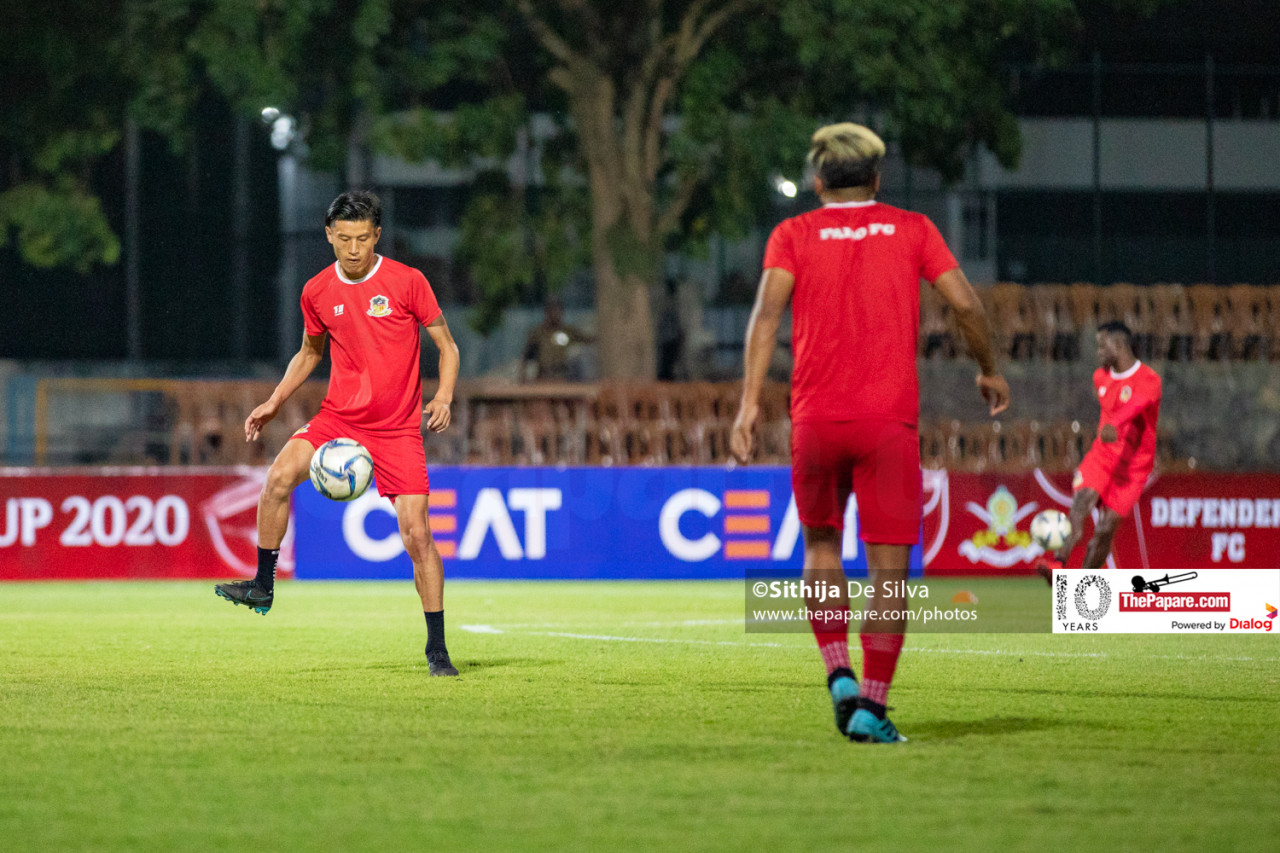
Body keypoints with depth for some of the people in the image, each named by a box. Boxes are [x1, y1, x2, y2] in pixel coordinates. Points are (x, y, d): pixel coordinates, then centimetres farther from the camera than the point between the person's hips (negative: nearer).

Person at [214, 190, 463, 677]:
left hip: (397, 427, -2)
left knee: (417, 535, -9)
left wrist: (443, 397, -16)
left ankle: (437, 649, 3)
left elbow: (447, 347, 1)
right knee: (279, 477, -24)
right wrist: (275, 402, 10)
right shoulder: (318, 292, 2)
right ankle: (263, 587, -8)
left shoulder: (407, 282, -7)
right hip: (338, 417, 2)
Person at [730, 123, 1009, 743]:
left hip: (815, 418, 1)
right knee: (889, 570, 0)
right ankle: (871, 705, -8)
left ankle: (840, 675, 5)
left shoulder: (793, 236, 8)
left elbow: (768, 309, -8)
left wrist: (749, 402, -12)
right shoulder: (911, 230, 9)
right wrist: (989, 371, 19)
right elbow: (965, 303, 2)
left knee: (820, 547, 20)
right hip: (890, 418, -1)